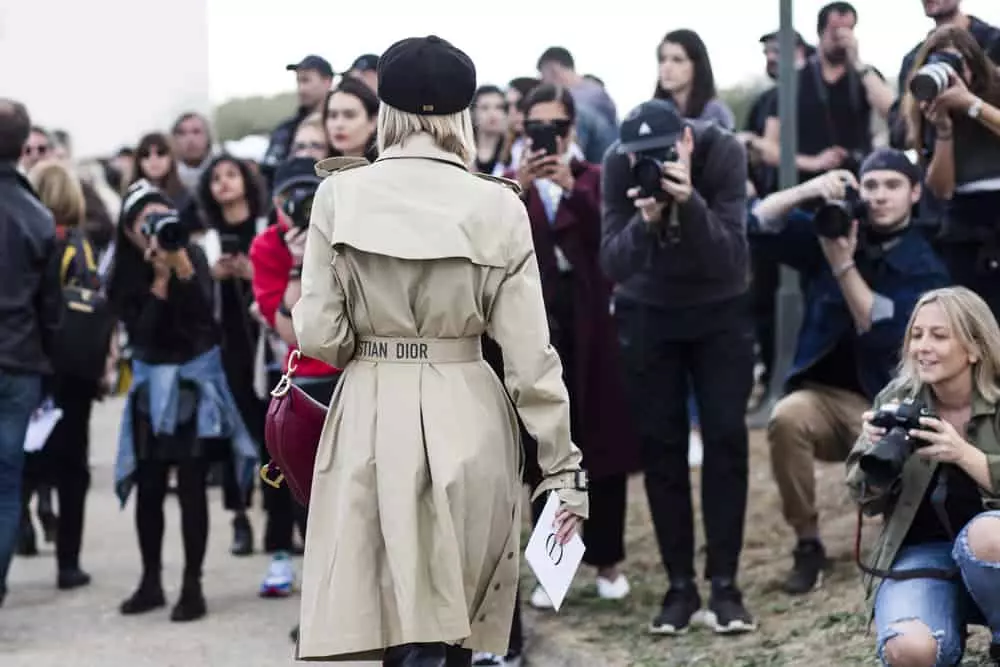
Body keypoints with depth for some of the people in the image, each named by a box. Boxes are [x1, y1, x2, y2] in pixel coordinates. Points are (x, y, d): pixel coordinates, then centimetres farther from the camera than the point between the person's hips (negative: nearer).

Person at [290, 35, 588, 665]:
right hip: (468, 421, 0)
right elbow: (530, 352, -5)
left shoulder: (340, 195, -5)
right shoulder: (497, 206, -5)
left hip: (371, 418, 0)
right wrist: (564, 468, 3)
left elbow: (318, 334, -5)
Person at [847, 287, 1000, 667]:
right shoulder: (897, 400, 0)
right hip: (921, 554, 1)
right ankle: (950, 632, 8)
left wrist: (964, 454, -25)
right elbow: (866, 502, 5)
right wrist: (876, 455, -17)